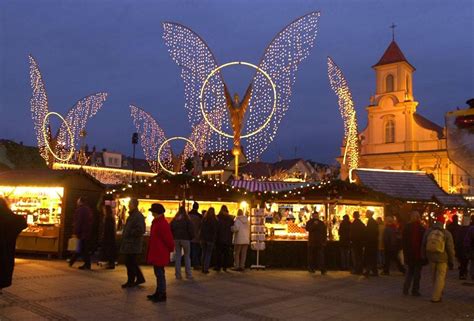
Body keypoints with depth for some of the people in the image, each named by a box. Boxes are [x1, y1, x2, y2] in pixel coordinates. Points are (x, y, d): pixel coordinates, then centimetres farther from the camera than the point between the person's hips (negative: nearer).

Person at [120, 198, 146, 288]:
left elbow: (140, 230, -25)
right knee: (131, 263, 17)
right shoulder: (131, 215, 16)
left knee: (130, 263, -2)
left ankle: (131, 281, 10)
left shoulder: (138, 216, -17)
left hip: (133, 244, -10)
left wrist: (129, 232, -18)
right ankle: (140, 278, 27)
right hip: (129, 243, 10)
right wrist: (125, 234, 13)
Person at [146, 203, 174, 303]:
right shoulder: (156, 222, 13)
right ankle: (158, 293, 28)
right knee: (158, 273, 17)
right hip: (156, 253, 10)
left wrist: (170, 249, -10)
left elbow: (168, 239, -21)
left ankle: (162, 295, 6)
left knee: (160, 274, -2)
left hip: (160, 254, -10)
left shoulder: (162, 224, -20)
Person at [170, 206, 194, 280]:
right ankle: (188, 274, 4)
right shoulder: (187, 220, -7)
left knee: (177, 257, 8)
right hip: (185, 239, -3)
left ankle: (178, 274, 8)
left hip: (176, 239, 3)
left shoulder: (174, 220, 6)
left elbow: (171, 230, 8)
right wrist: (191, 237, 7)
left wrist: (173, 237, 14)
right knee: (187, 256, 4)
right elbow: (191, 230, -8)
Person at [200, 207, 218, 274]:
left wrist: (200, 237, 14)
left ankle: (203, 268, 17)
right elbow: (215, 231, -10)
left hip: (203, 238, 3)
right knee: (208, 254, 3)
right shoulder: (214, 220, -10)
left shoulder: (204, 219, 1)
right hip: (210, 239, -3)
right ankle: (206, 269, -1)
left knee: (203, 253, 14)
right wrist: (214, 239, -2)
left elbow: (201, 229, 6)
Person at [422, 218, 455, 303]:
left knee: (435, 276, 20)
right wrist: (451, 261, 0)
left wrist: (424, 257, 14)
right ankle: (435, 297, 4)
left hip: (431, 257, 3)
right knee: (440, 277, 5)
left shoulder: (428, 232, -2)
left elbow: (423, 245, 4)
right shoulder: (447, 233, -12)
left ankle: (438, 292, 32)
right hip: (442, 258, -3)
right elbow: (450, 248, -11)